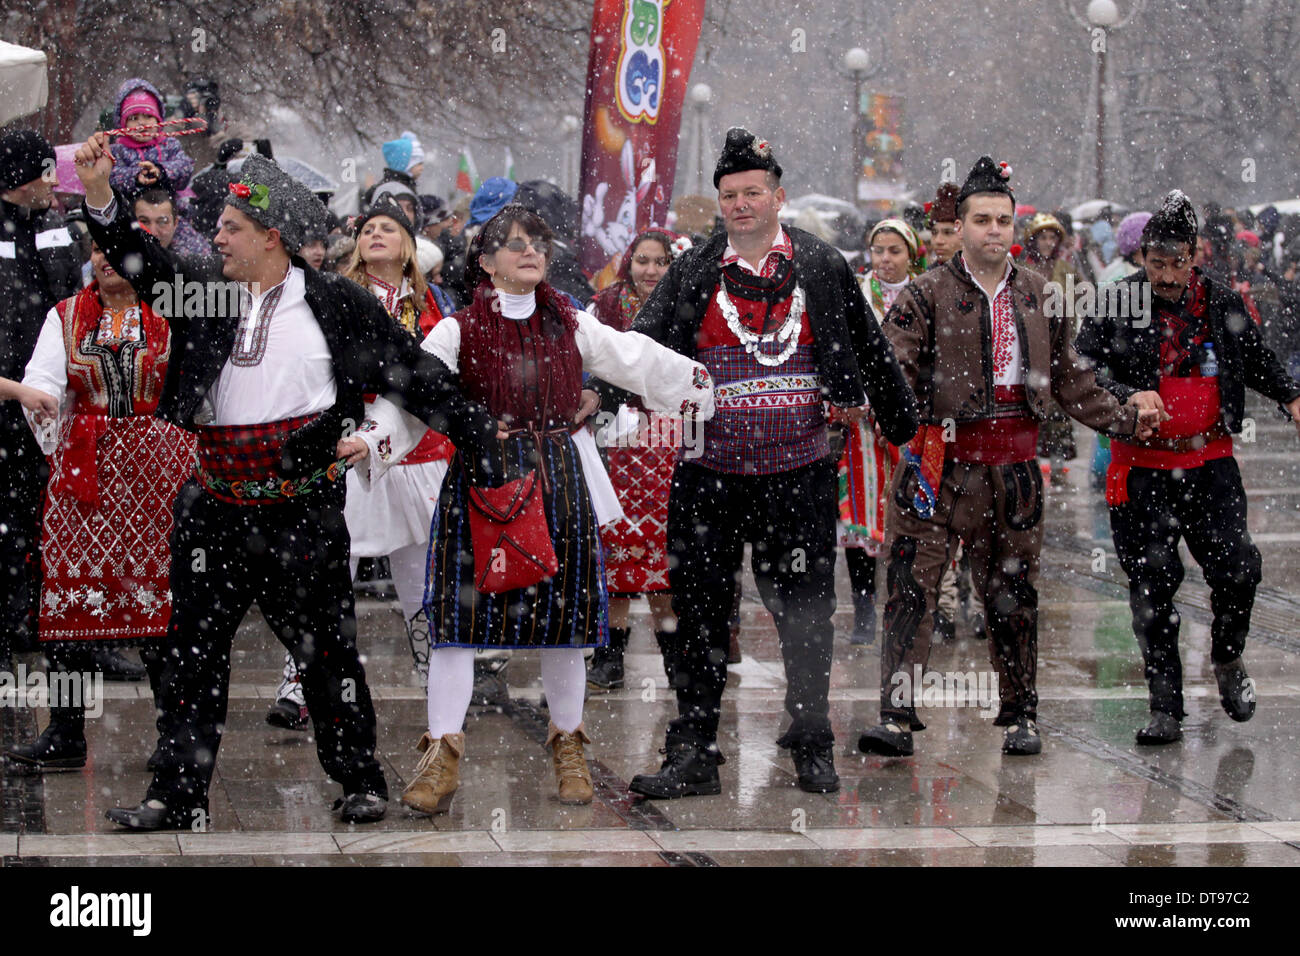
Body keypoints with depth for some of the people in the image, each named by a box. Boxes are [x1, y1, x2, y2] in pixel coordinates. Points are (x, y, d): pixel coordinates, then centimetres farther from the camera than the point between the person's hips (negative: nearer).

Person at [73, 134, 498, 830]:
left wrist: (480, 433, 0)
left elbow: (412, 373, 1)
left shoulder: (337, 304, -1)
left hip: (302, 512, -3)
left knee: (325, 648, 5)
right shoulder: (206, 298, 8)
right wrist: (99, 195, -15)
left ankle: (361, 782, 19)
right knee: (192, 648, 5)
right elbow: (145, 267, -2)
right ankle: (178, 794, 13)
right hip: (216, 509, 4)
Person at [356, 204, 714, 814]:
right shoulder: (459, 331, -1)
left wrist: (712, 382, 3)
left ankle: (567, 745, 21)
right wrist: (372, 440, -25)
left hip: (560, 481, 3)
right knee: (462, 609, -6)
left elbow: (641, 362, 10)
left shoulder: (570, 325, 9)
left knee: (561, 606, 6)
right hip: (482, 481, -3)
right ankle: (442, 757, -1)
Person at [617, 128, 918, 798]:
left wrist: (901, 423, 15)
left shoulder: (821, 267, 5)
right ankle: (693, 755, 11)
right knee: (700, 615, 4)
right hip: (709, 473, 1)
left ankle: (813, 750, 20)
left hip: (798, 473, 0)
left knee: (805, 613, 6)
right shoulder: (692, 274, 5)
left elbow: (868, 349, 11)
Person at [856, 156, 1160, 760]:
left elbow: (1068, 377, 20)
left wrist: (1123, 419, 18)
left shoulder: (1039, 295, 11)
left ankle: (1020, 716, 22)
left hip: (1013, 465, 3)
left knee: (1012, 593, 11)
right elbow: (893, 369, -13)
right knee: (911, 585, -9)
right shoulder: (926, 295, -2)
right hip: (940, 460, -3)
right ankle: (897, 716, -8)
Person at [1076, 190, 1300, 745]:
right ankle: (1166, 708, 8)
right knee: (1151, 585, -1)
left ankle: (1227, 659, 21)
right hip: (1144, 465, -2)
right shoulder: (1119, 306, -4)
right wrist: (1128, 397, -23)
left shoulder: (1222, 303, 5)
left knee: (1236, 568, -10)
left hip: (1210, 459, 2)